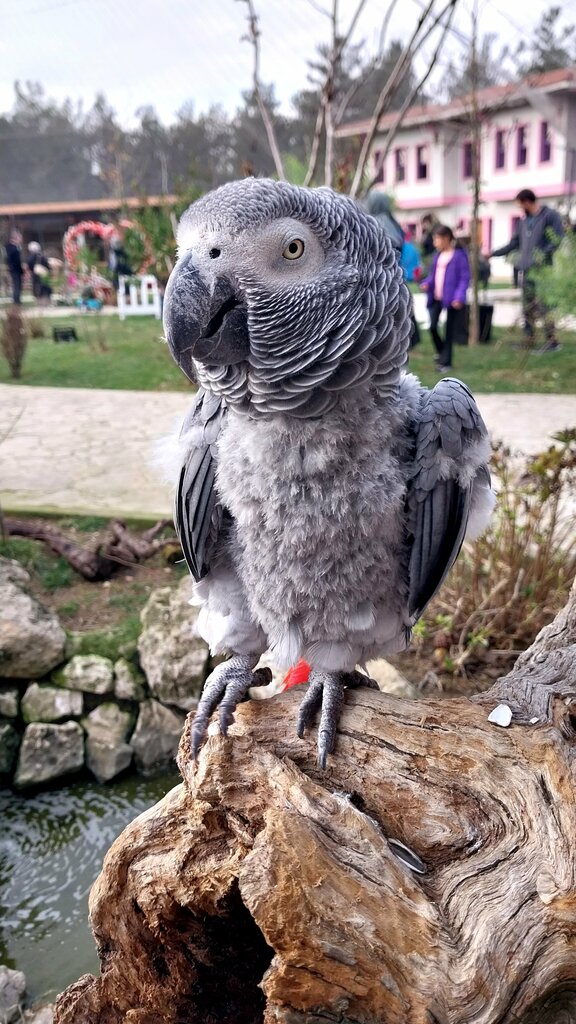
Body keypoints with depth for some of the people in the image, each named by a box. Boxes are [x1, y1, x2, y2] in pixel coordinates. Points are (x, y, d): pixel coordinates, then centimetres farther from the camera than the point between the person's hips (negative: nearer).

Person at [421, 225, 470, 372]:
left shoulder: (459, 255, -10)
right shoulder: (438, 255, 10)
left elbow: (465, 278, -11)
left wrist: (459, 296, -21)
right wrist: (427, 283, -4)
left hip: (451, 298, -5)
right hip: (436, 297, 5)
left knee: (449, 331, 4)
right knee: (432, 326, 0)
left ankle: (445, 362, 12)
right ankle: (441, 352, 26)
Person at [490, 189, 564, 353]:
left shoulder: (550, 215, -3)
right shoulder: (524, 219, 19)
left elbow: (557, 239, -10)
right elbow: (514, 243, 26)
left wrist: (542, 256, -19)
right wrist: (494, 253, 26)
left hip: (540, 268, -7)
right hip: (526, 269, 7)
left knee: (542, 305, -11)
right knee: (528, 307, 9)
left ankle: (552, 341, -8)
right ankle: (528, 340, 15)